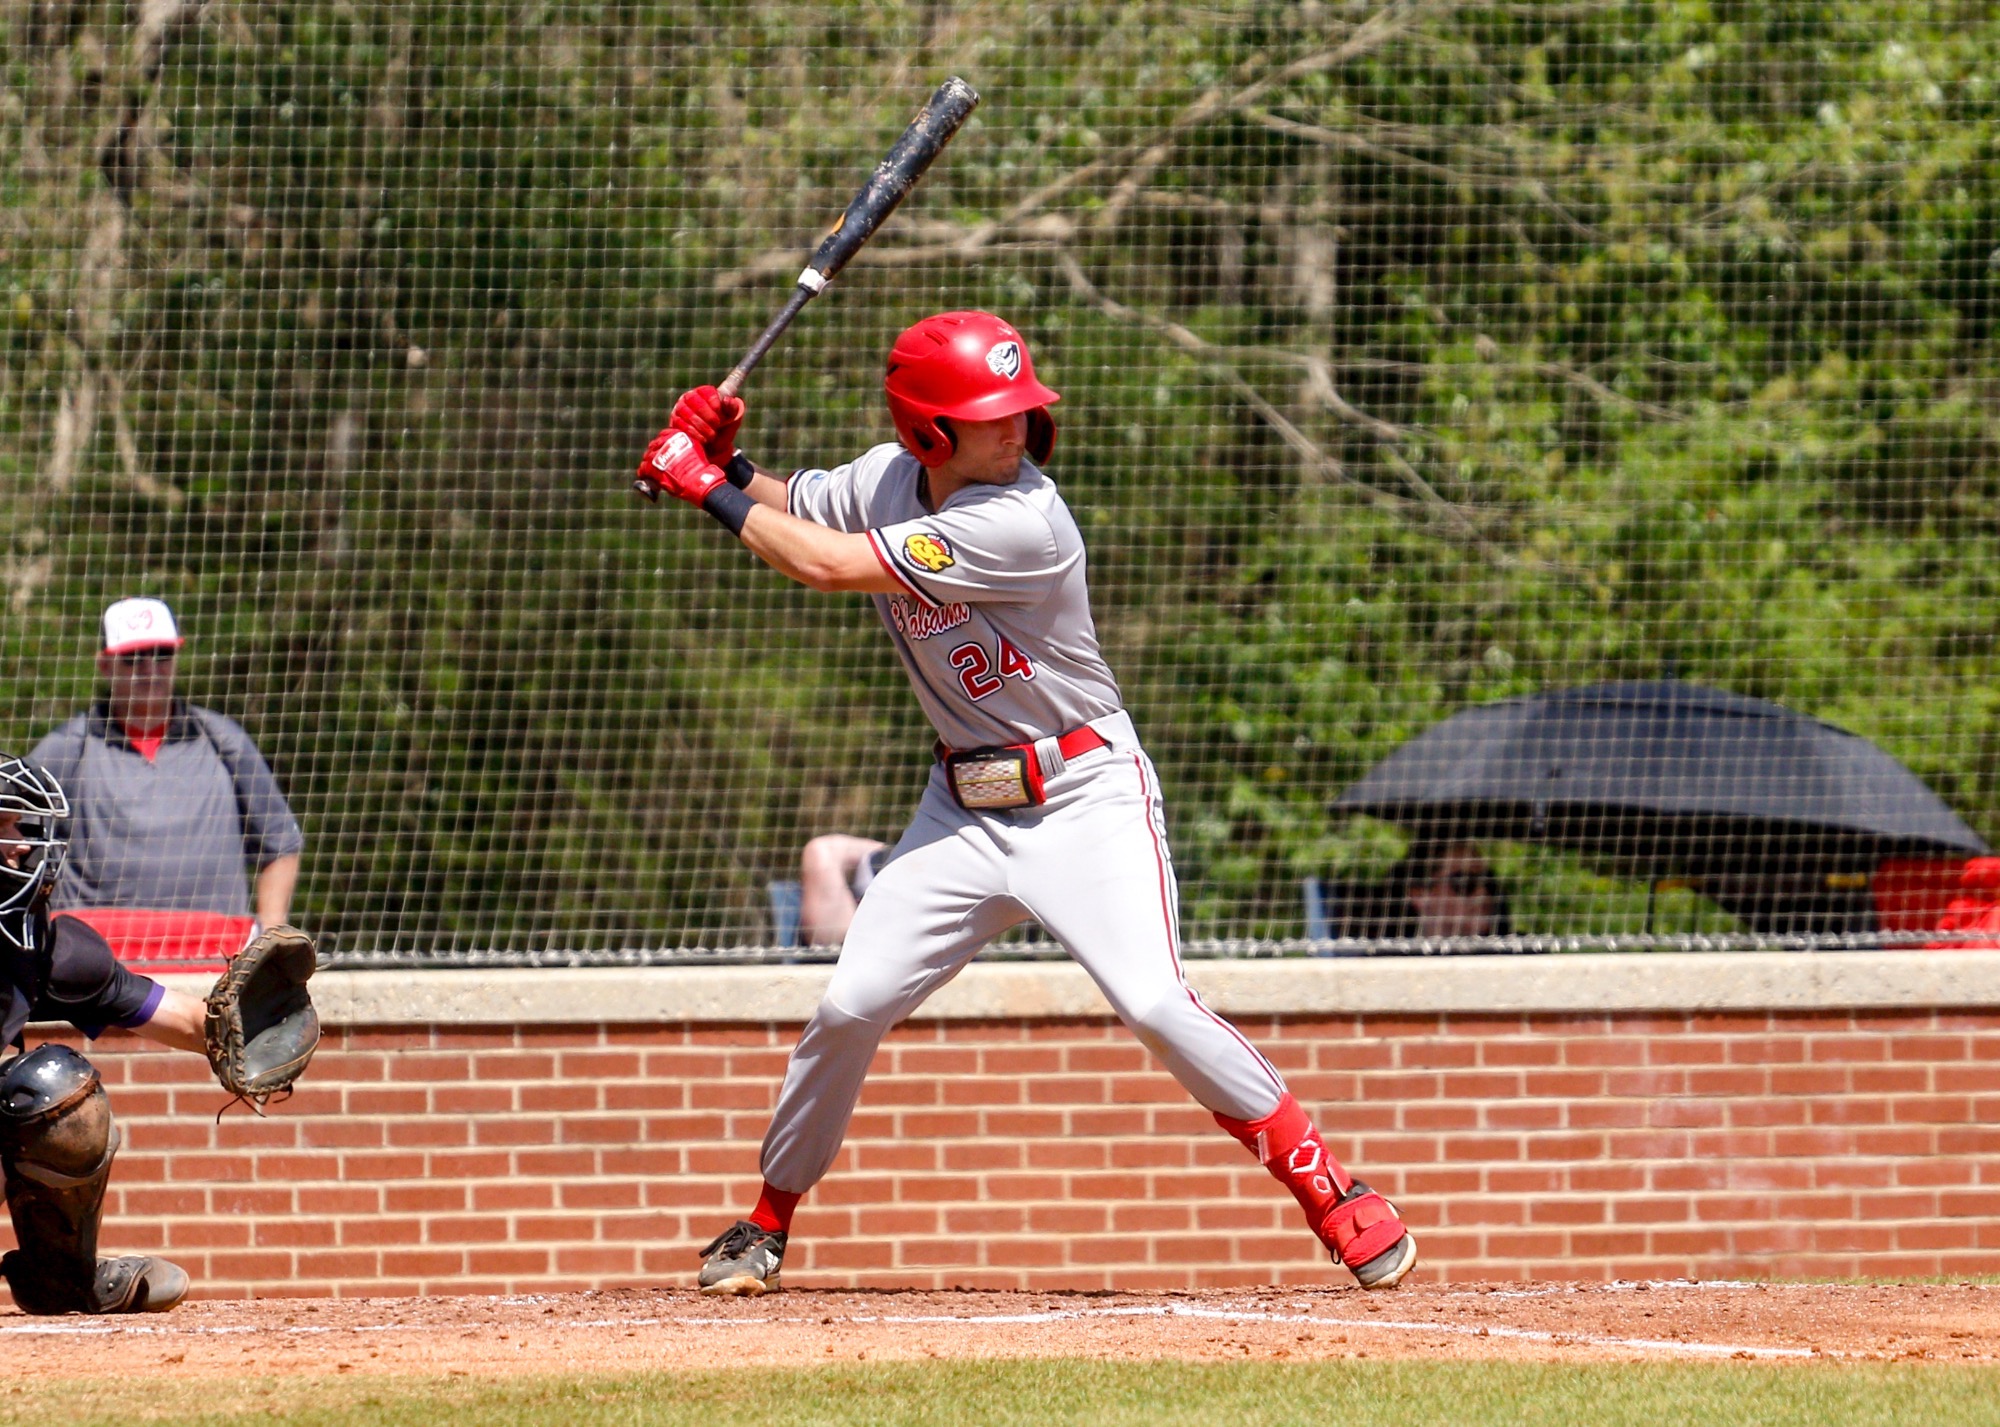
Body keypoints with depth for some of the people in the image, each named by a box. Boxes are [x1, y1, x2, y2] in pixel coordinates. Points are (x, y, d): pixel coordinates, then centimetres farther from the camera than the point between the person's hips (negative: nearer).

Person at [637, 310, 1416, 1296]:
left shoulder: (1021, 522, -25)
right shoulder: (889, 478, -2)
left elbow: (828, 566, -25)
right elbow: (788, 514, 17)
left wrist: (705, 487, -15)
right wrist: (722, 461, -5)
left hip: (1086, 797, -6)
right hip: (965, 801, 6)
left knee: (1155, 1004, -22)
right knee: (849, 1008, -2)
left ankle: (1333, 1195, -12)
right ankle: (768, 1224, 17)